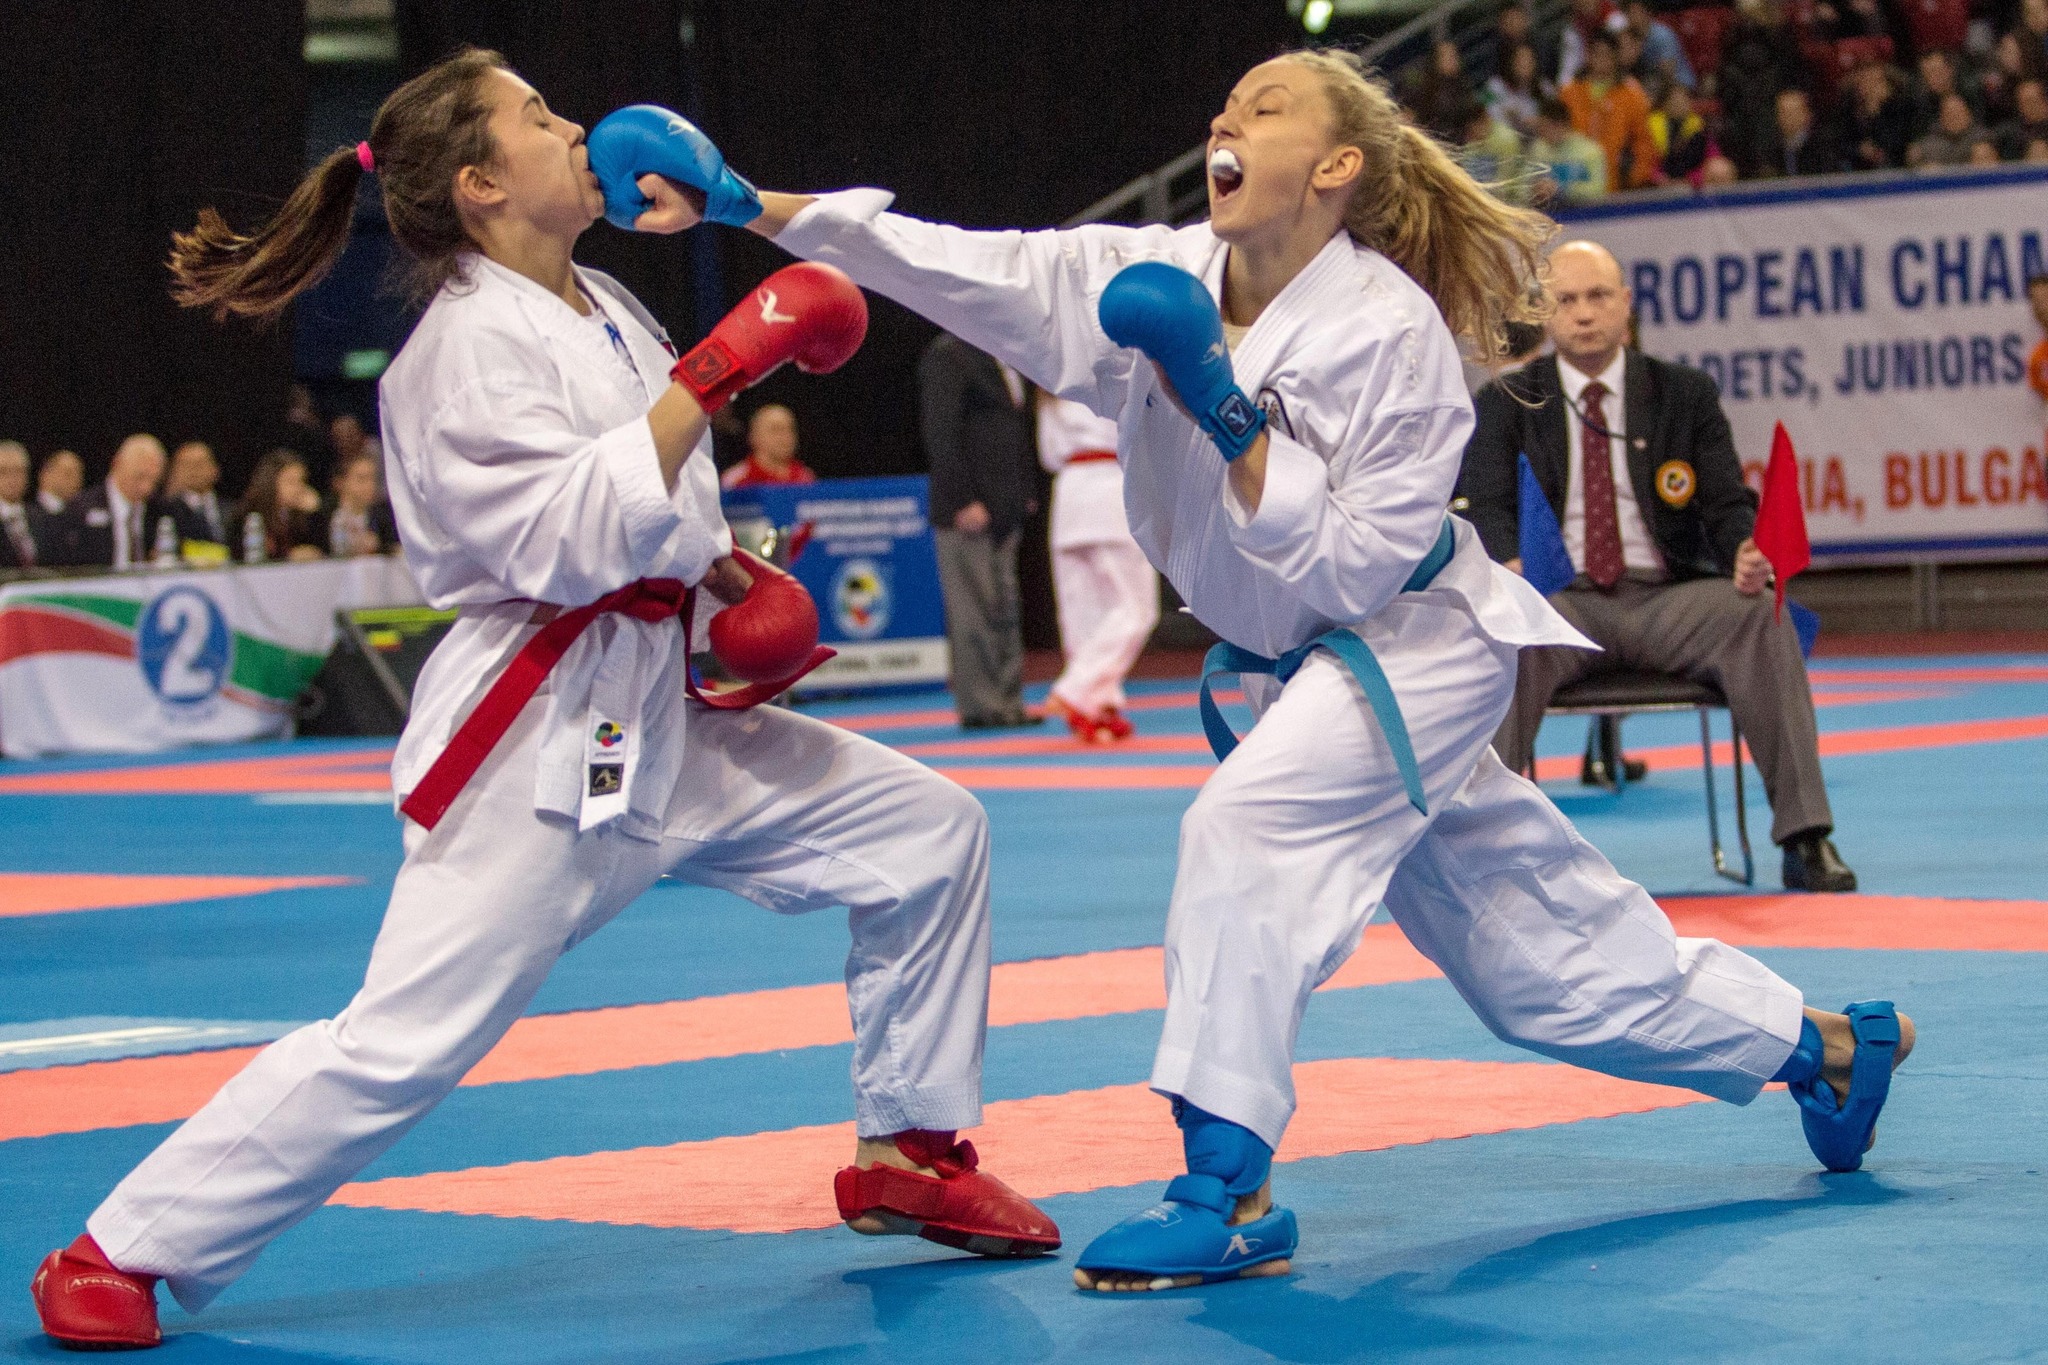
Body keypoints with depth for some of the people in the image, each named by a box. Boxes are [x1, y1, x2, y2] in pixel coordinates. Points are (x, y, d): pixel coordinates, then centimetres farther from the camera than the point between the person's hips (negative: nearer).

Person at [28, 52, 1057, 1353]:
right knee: (403, 1040, -15)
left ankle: (911, 1153, 21)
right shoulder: (467, 348, -15)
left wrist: (725, 571, 8)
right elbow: (571, 537, -27)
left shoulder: (605, 307, 12)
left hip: (658, 715, 9)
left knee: (927, 830, 9)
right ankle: (120, 1254, -3)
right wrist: (717, 370, -28)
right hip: (540, 743, -9)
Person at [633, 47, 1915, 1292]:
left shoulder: (1394, 336, -23)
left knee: (1249, 827, -30)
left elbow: (1352, 568, -24)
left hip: (1418, 645, -7)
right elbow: (959, 267, -14)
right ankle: (1822, 1044, 34)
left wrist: (1230, 419, -30)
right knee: (1534, 953, 15)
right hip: (1296, 664, 7)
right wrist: (746, 203, -23)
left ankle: (1228, 1193, -24)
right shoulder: (1165, 281, -7)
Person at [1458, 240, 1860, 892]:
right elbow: (1490, 508, -2)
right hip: (1564, 600, -1)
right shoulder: (1507, 405, 9)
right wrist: (1509, 565, -27)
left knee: (1759, 614, -29)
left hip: (1669, 600, 1)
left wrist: (1748, 553, -20)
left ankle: (1806, 840, -29)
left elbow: (1727, 503, 5)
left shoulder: (1686, 394, 12)